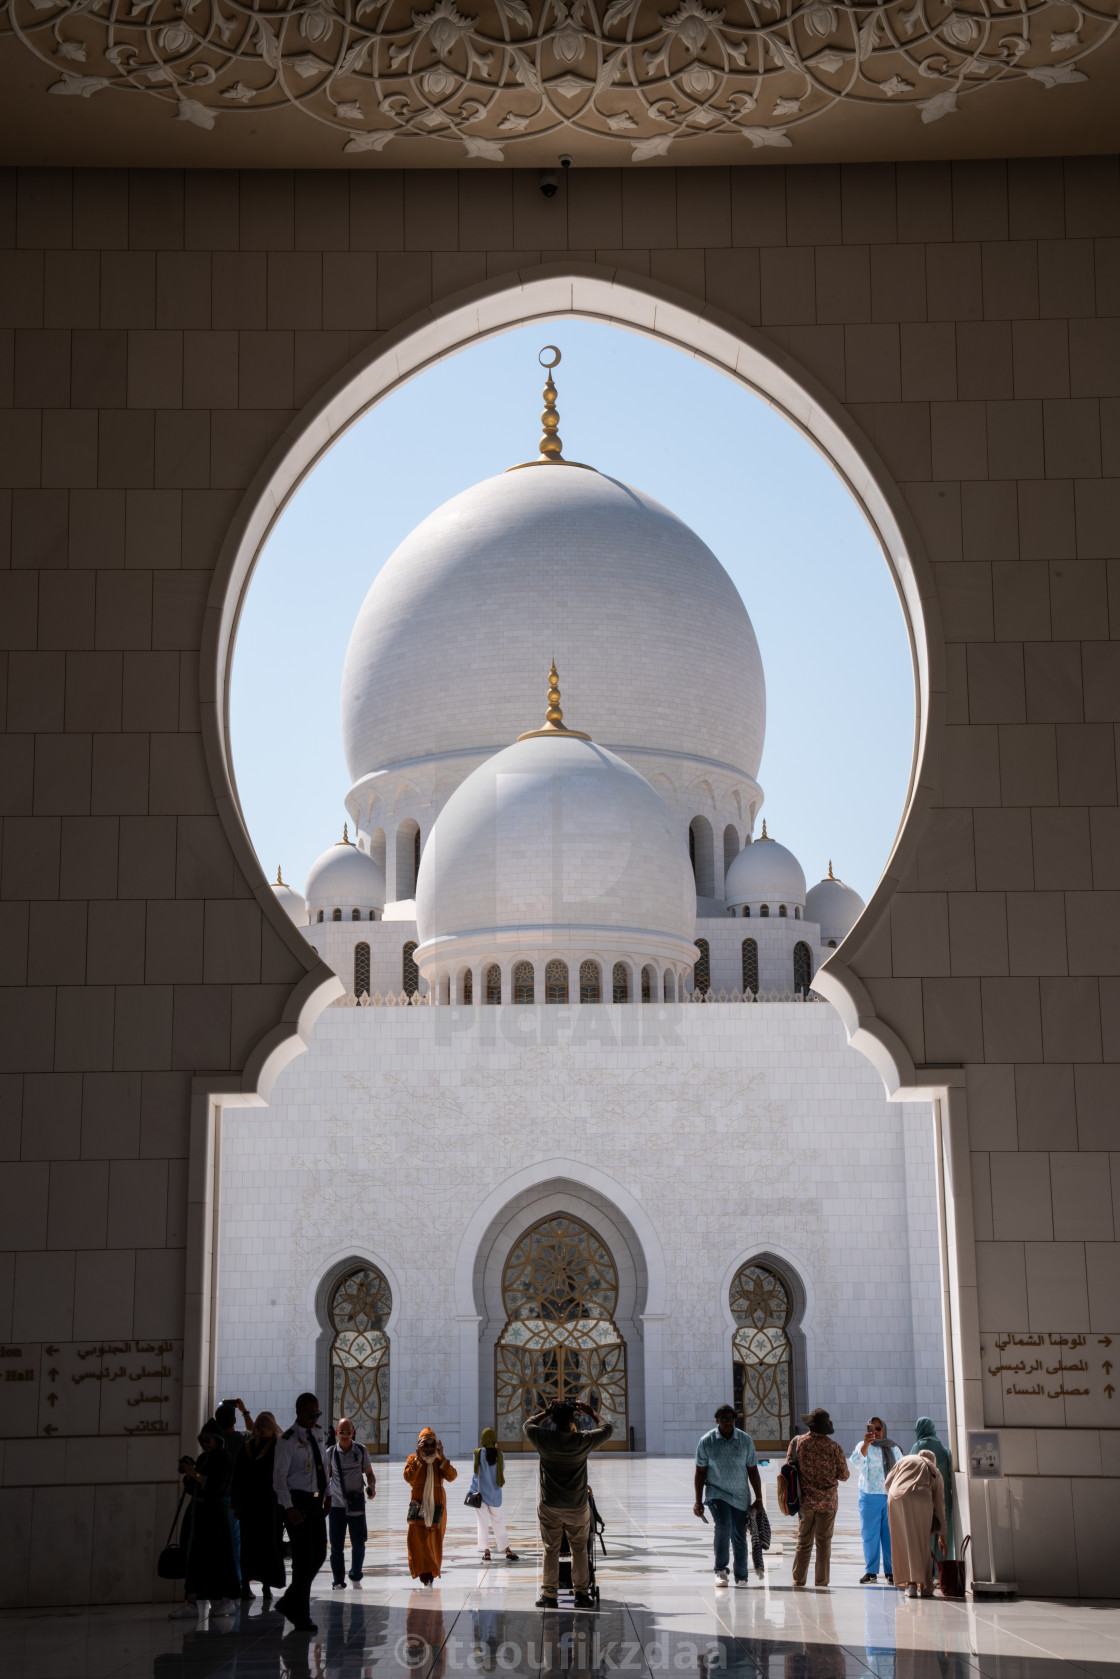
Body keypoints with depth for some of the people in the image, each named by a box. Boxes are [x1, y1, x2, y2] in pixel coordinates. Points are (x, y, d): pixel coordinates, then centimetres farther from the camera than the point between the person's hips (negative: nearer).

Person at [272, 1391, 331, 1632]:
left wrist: (327, 1493, 16)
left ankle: (289, 1603, 23)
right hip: (297, 1501, -7)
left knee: (319, 1555, 9)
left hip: (315, 1501, 8)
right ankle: (302, 1617, 4)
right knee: (303, 1558, -5)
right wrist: (289, 1508, -23)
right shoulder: (287, 1440, -12)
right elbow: (279, 1476, -15)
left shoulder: (317, 1435, 11)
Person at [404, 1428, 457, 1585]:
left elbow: (452, 1476, -10)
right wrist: (418, 1458, -19)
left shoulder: (440, 1461, 7)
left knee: (435, 1539, 5)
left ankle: (432, 1571, 18)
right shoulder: (413, 1460, 2)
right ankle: (424, 1571, -12)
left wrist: (442, 1457, -15)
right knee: (417, 1538, -13)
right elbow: (408, 1477, -16)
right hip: (418, 1506, -2)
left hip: (437, 1506, 2)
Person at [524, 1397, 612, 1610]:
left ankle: (549, 1595, 13)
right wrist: (591, 1413, 16)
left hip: (549, 1508, 1)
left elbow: (527, 1426, 11)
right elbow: (607, 1429, 5)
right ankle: (582, 1594, 15)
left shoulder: (543, 1439, -13)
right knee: (579, 1550, 13)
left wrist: (546, 1412, 15)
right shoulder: (583, 1440, -14)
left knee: (550, 1551, 11)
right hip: (577, 1507, -1)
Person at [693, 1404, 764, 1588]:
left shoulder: (745, 1440, 2)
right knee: (723, 1525, -24)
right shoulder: (706, 1441, -2)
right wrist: (698, 1501, -1)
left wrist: (758, 1499, 6)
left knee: (739, 1536, 2)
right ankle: (720, 1569, -10)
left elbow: (752, 1471, 8)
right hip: (716, 1493, -2)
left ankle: (741, 1577, 16)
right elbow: (700, 1472, 2)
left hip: (740, 1496, 2)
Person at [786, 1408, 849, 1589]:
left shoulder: (797, 1442, -5)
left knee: (803, 1542, 11)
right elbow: (844, 1475, -3)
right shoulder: (833, 1447, -9)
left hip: (805, 1499, 2)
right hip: (827, 1500, -2)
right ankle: (821, 1583, 6)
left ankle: (798, 1581, 10)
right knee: (824, 1543, 6)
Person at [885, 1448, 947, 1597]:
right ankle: (925, 1586, 9)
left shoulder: (904, 1460, 32)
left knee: (903, 1543, 8)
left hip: (896, 1497, 1)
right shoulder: (934, 1471, 30)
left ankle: (911, 1584, 2)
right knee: (922, 1543, 10)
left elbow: (888, 1482, 20)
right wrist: (941, 1536, 31)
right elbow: (939, 1505, 28)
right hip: (921, 1497, 0)